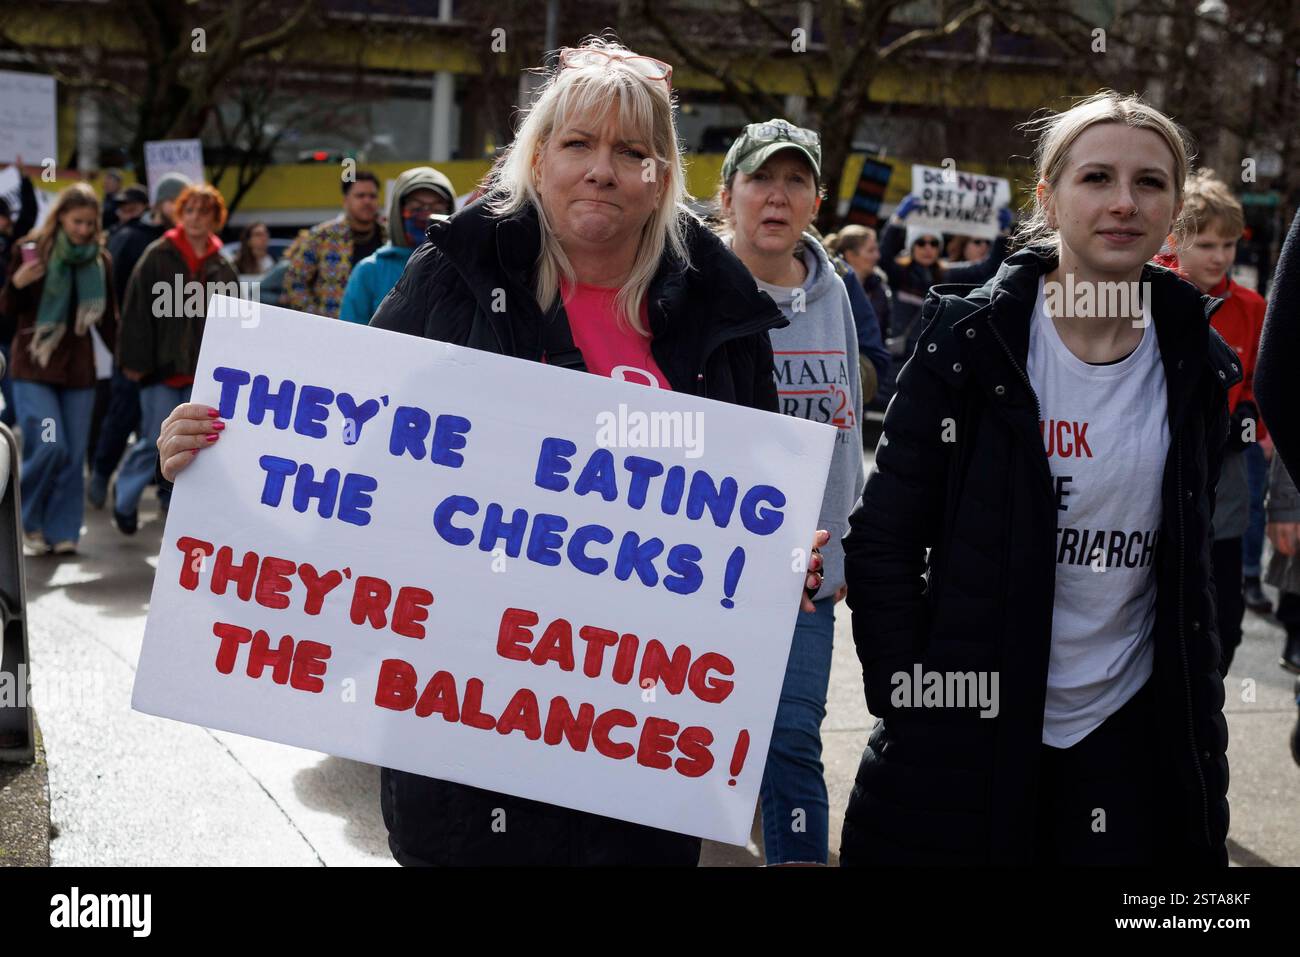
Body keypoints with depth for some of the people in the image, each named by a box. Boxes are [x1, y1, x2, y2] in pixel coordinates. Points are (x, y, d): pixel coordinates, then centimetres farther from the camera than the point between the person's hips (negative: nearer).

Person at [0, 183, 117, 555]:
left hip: (78, 369, 3)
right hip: (34, 368, -3)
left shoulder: (101, 261, 4)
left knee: (73, 455, 2)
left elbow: (107, 319, 14)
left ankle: (62, 531, 12)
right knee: (49, 447, -14)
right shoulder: (33, 250, -4)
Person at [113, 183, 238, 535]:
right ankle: (124, 501, 23)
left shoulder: (222, 266, 8)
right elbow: (137, 310, -5)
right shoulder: (158, 256, -2)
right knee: (154, 441, 1)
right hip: (163, 365, -3)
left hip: (205, 371, 3)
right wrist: (134, 359, -10)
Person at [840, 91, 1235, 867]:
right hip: (965, 734, -3)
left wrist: (1203, 738, 9)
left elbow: (1191, 569, 11)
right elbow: (883, 540, -6)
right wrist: (909, 701, -11)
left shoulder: (1199, 366, 3)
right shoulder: (971, 340, -8)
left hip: (1127, 736, 3)